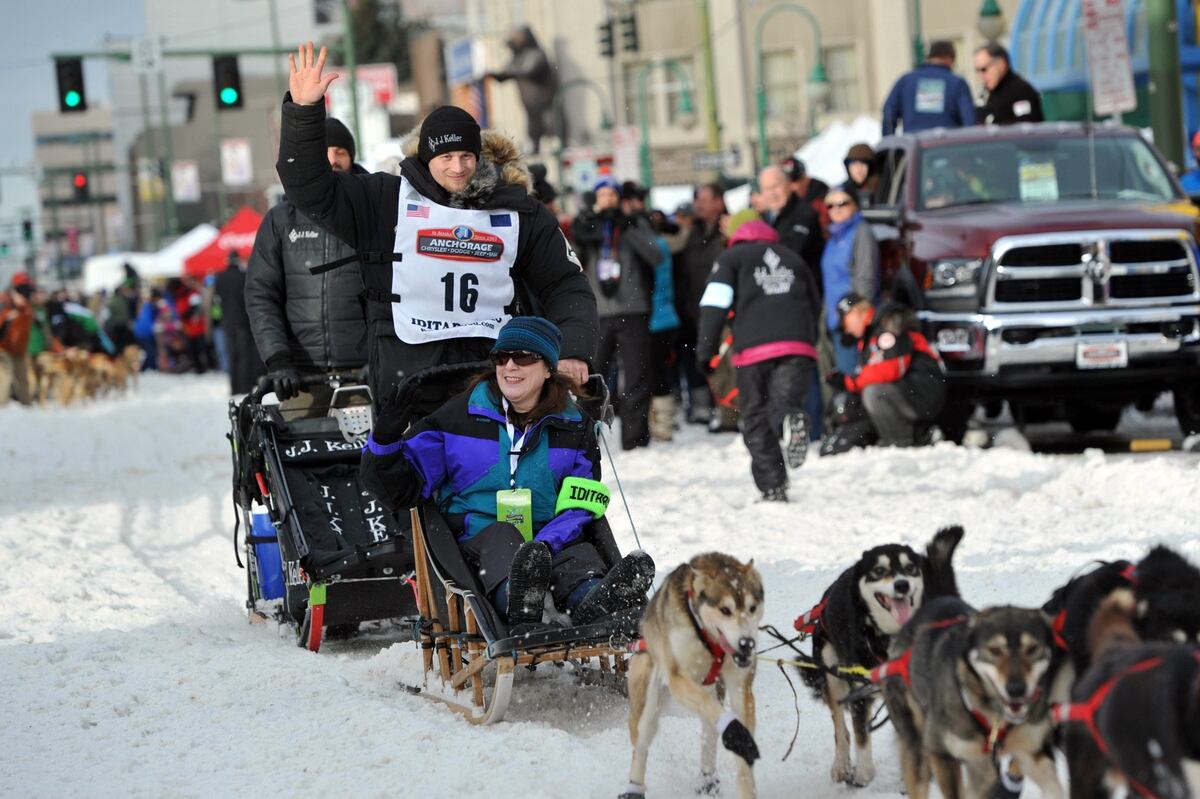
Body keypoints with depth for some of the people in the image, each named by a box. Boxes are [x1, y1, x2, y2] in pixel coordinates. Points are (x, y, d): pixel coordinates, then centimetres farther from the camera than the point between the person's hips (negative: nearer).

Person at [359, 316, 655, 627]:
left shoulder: (573, 429, 13)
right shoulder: (459, 417, 9)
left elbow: (578, 507, 1)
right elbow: (403, 487, 7)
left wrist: (544, 545, -20)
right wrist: (385, 442, -14)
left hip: (550, 540, 2)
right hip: (473, 543, -2)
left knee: (579, 555, -30)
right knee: (500, 537, -34)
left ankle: (594, 604, -67)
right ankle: (517, 605, -70)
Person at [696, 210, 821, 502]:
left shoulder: (732, 258, 12)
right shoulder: (792, 258, 27)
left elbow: (714, 304, -1)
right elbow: (815, 305, 33)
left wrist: (705, 349, 0)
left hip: (754, 348, -3)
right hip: (798, 347, 3)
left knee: (756, 419, 5)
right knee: (784, 401, -7)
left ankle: (773, 488, -4)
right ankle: (792, 419, -46)